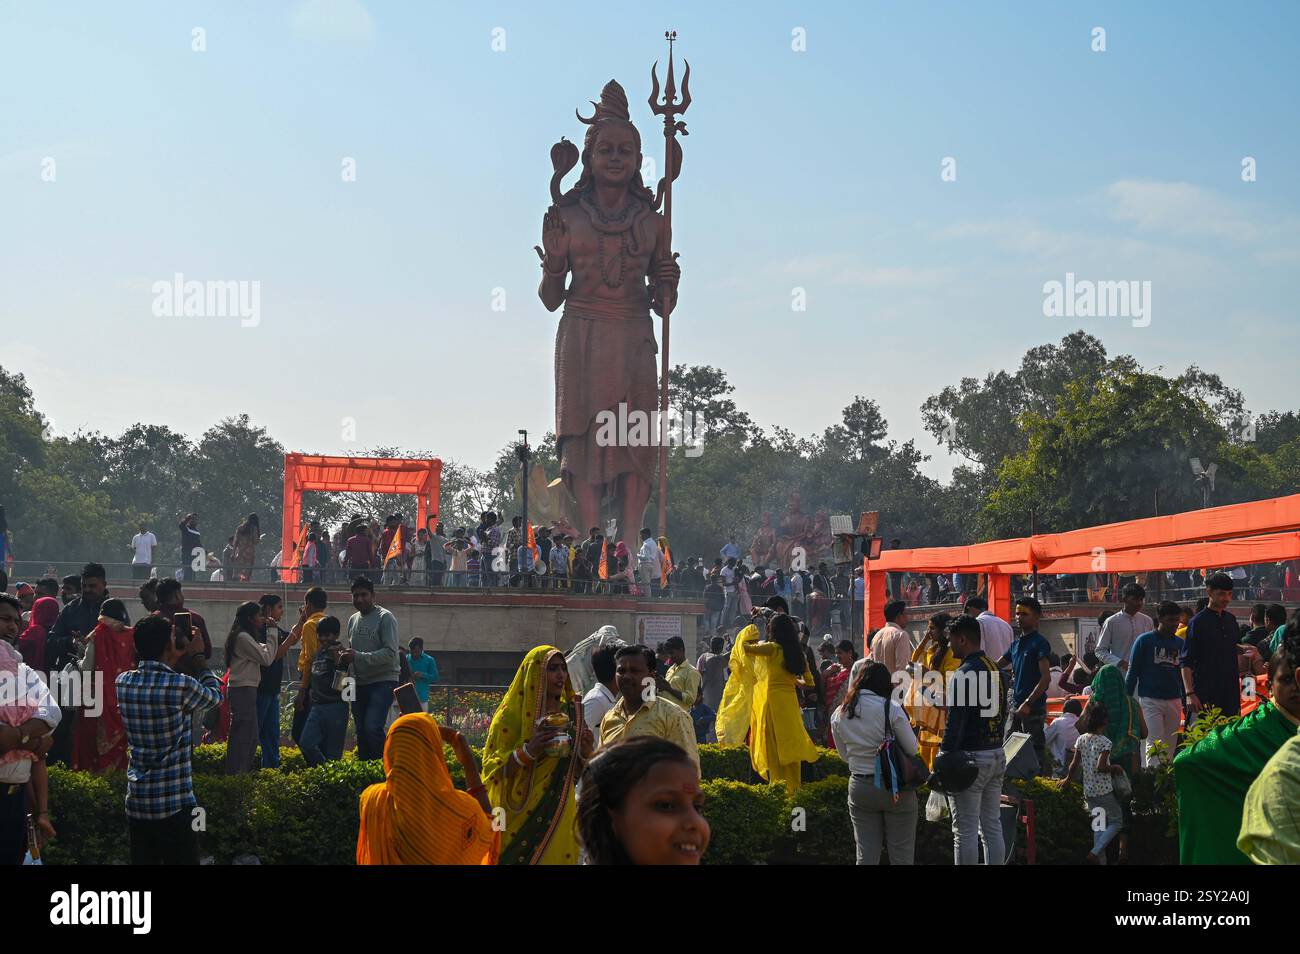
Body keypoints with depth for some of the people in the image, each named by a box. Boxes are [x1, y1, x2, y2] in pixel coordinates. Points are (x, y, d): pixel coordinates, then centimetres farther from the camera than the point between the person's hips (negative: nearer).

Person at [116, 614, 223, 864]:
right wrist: (198, 657, 16)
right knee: (182, 859, 3)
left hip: (136, 802, 5)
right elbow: (215, 695, 6)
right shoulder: (181, 686, -16)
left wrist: (173, 660, 25)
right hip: (175, 805, -5)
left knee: (143, 860, 11)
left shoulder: (123, 683, 0)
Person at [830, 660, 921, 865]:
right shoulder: (891, 709, -13)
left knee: (866, 855, 10)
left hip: (859, 787, 4)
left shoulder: (838, 715, 2)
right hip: (895, 787, -4)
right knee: (901, 856, 5)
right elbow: (913, 749, -6)